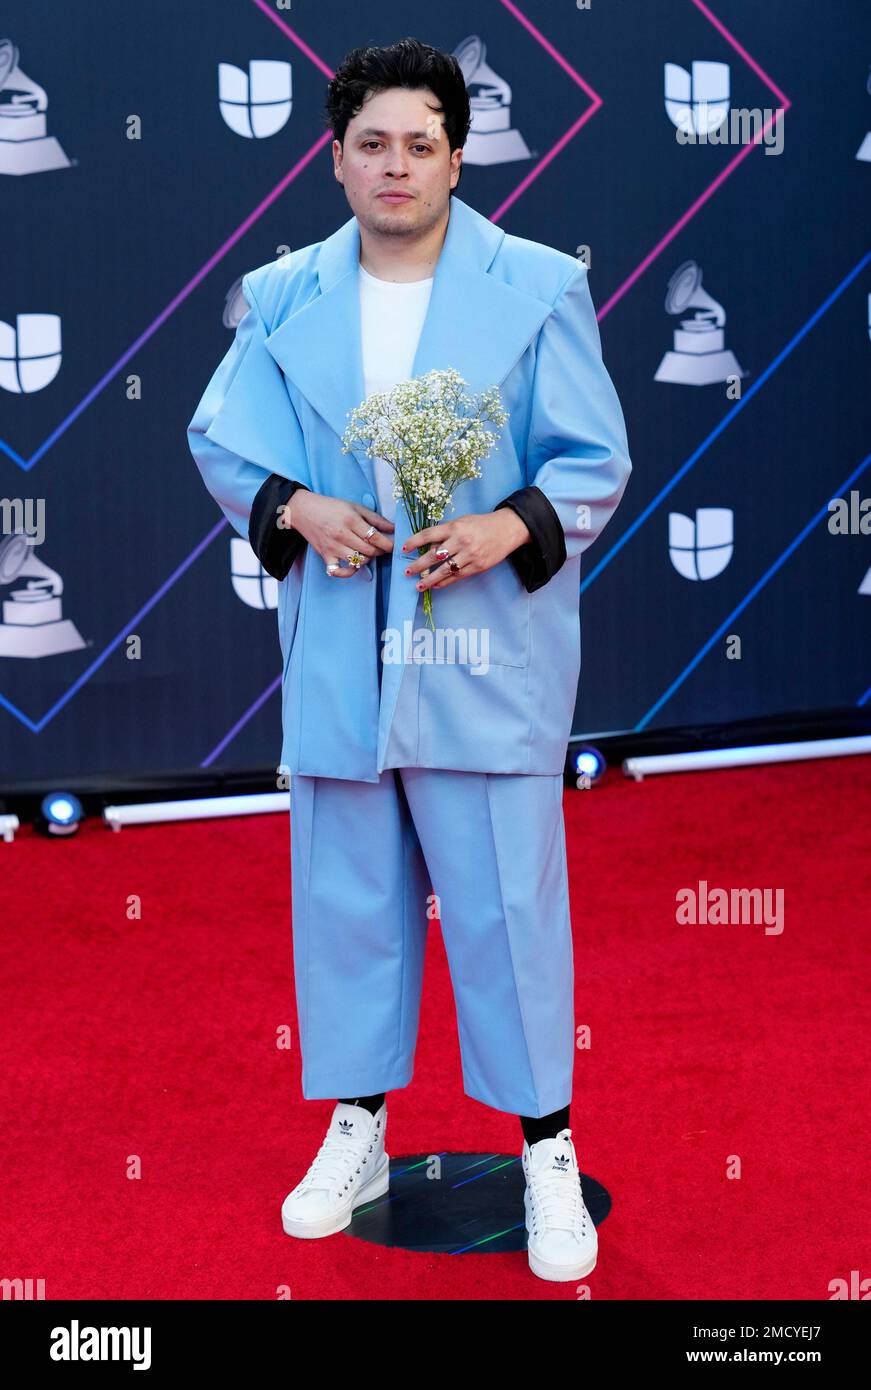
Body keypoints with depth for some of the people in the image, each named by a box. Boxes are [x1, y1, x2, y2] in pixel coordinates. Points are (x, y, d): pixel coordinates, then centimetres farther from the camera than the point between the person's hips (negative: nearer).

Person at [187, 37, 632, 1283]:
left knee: (508, 900, 1)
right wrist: (297, 509, -10)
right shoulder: (285, 298, 6)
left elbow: (596, 462, -2)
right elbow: (220, 443, 10)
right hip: (336, 657, 3)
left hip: (486, 655, -3)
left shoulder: (538, 287, -2)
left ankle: (549, 1155, 15)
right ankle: (356, 1134, 30)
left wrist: (508, 527, -20)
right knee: (347, 897, 13)